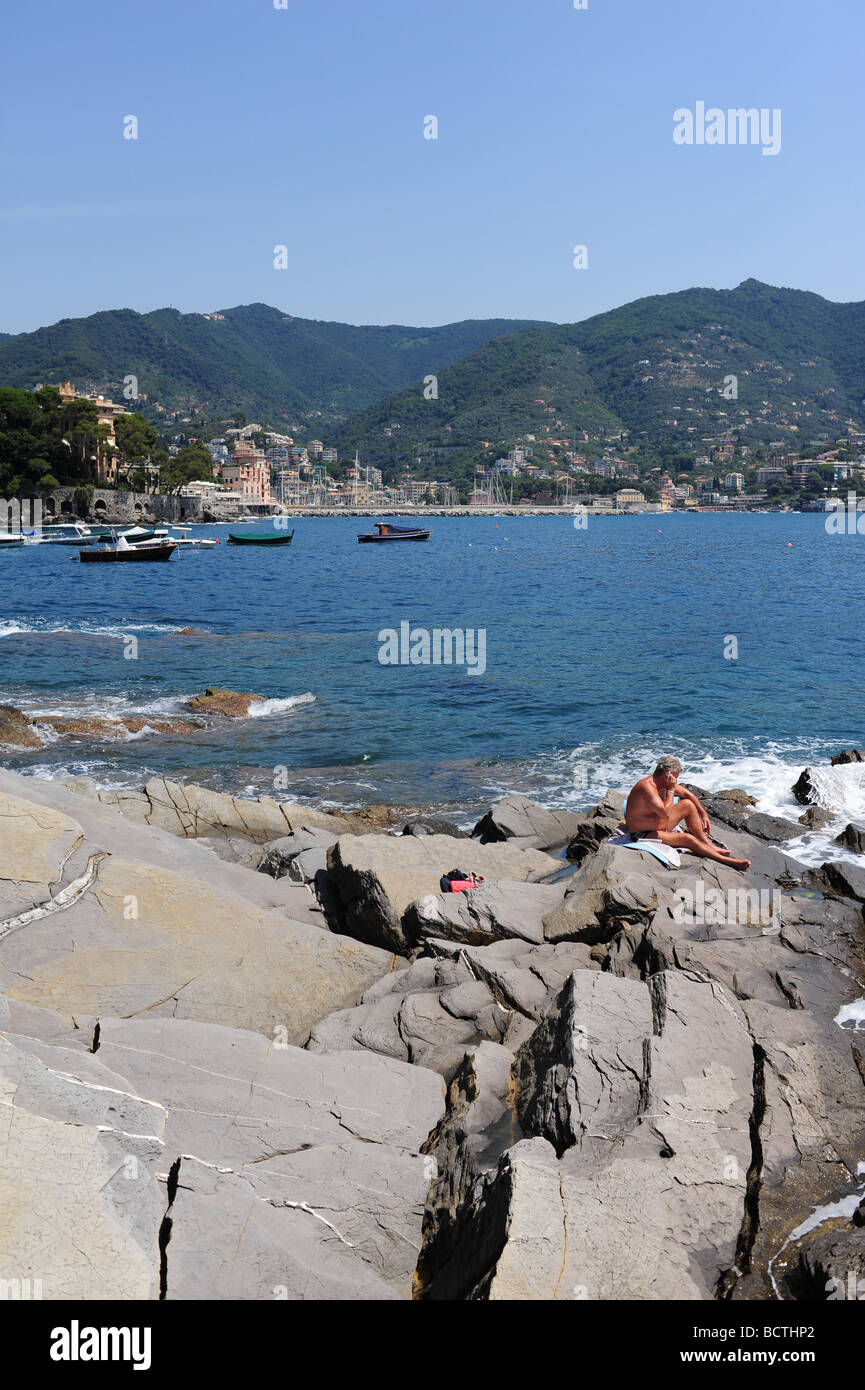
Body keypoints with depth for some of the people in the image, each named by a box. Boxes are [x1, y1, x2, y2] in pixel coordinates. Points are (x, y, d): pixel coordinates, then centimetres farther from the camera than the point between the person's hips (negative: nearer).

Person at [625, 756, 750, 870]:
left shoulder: (664, 781, 0)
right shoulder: (647, 786, -29)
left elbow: (687, 793, 15)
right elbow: (665, 814, -37)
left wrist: (703, 815, 13)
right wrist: (671, 790, -27)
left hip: (659, 825, 10)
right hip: (643, 834, -10)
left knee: (688, 804, 3)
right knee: (687, 838, -24)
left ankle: (708, 845, 3)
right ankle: (726, 860, -16)